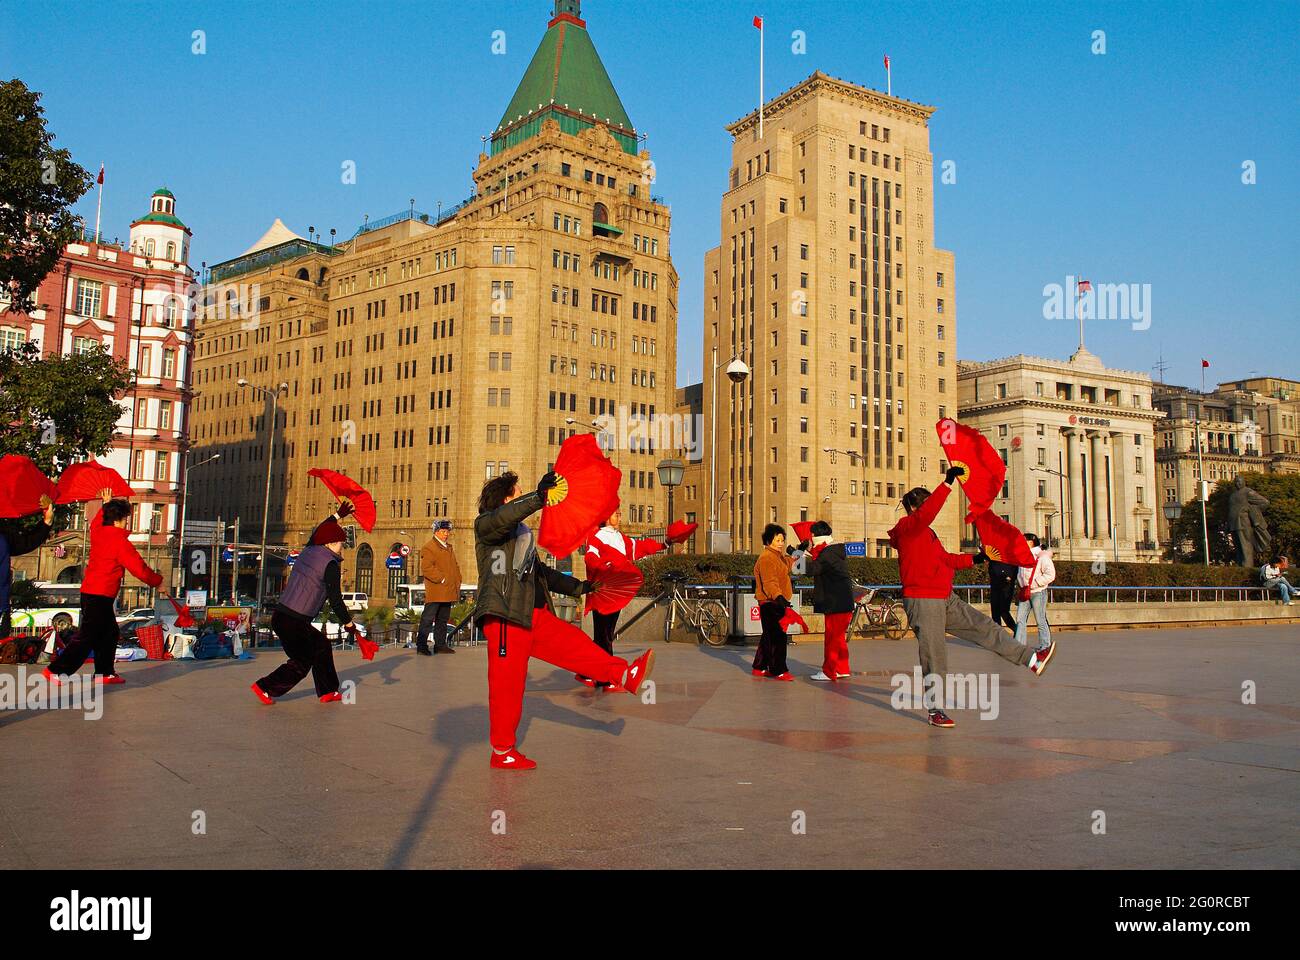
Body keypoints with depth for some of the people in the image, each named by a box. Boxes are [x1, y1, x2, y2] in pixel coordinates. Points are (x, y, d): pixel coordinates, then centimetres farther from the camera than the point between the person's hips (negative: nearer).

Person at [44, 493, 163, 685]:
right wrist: (157, 580, 4)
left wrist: (106, 505, 43)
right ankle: (56, 670, -7)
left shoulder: (98, 532, 8)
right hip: (101, 595, -9)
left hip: (89, 592, 9)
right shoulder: (121, 542, -14)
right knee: (87, 637, -6)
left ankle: (104, 672, 20)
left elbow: (95, 522, 37)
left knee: (110, 634, 16)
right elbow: (139, 569, -11)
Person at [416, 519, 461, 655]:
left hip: (448, 592, 9)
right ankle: (421, 645, -4)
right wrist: (441, 579, -19)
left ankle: (440, 644, 19)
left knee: (443, 619, 13)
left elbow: (455, 566, 26)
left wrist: (457, 582, 12)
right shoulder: (428, 548, -7)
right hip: (435, 592, -9)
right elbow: (426, 568, -18)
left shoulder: (449, 548, 21)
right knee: (428, 618, -7)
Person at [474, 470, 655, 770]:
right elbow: (502, 517, -30)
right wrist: (537, 497, -43)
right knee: (508, 684, -3)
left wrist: (578, 587, 33)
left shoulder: (522, 532, 24)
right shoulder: (485, 524, -4)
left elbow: (541, 572, 32)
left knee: (573, 642, 4)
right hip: (505, 617, -8)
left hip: (534, 616, 8)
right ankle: (502, 752, 7)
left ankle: (626, 675, 11)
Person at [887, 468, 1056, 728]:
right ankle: (935, 711, 6)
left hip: (946, 600, 9)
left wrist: (973, 559, 15)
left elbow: (945, 559, 26)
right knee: (934, 657, -4)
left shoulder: (925, 532, 21)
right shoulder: (907, 527, -9)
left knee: (985, 628, 9)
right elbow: (926, 514, -29)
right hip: (923, 601, -9)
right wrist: (947, 483, -32)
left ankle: (1031, 659, 16)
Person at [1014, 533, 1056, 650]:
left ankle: (1045, 646, 8)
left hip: (1038, 593, -7)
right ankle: (1019, 645, 3)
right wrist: (1018, 586, 13)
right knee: (1020, 620, 2)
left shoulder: (1042, 556, -9)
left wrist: (1033, 583, -19)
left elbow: (1050, 575, -17)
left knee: (1041, 621, 0)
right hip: (1024, 593, 7)